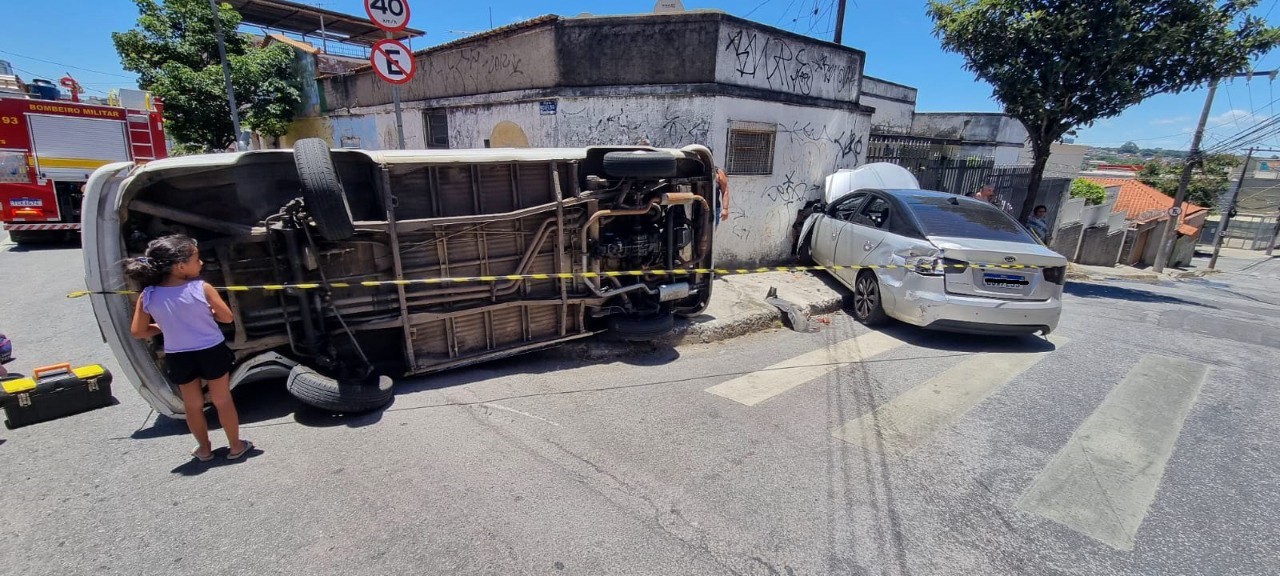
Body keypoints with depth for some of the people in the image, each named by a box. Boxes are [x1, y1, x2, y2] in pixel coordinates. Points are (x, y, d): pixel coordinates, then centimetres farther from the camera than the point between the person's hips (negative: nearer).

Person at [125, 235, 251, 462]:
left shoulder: (148, 296, -9)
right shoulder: (202, 288, -19)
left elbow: (138, 332, -2)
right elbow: (226, 317, -10)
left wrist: (164, 326, 13)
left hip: (178, 357, 3)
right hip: (212, 352, -3)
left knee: (193, 405, 19)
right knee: (222, 401, 12)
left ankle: (204, 449, 34)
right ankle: (236, 446, 24)